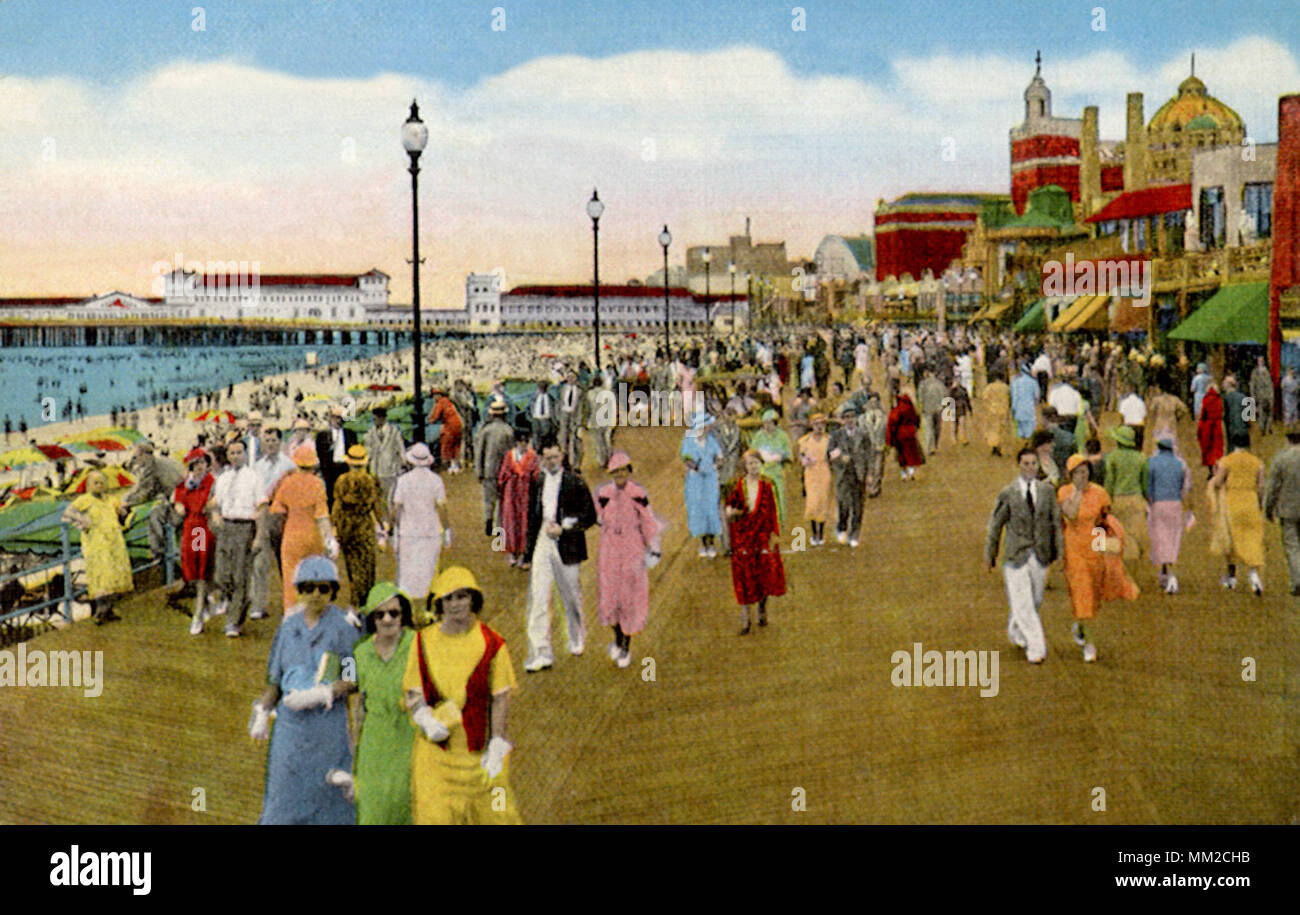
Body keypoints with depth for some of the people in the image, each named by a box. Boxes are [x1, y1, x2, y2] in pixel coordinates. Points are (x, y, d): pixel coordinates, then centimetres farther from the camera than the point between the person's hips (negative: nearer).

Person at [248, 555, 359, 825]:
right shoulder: (289, 626, 7)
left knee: (328, 795, 2)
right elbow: (275, 677, 14)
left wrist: (317, 695, -18)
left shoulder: (343, 628, -6)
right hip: (290, 722, 4)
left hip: (329, 723, -3)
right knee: (285, 794, 4)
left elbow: (353, 680, -9)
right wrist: (262, 713, 6)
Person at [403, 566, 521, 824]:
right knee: (433, 816, -1)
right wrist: (426, 719, -16)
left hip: (478, 750, -1)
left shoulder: (491, 643, -4)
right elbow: (413, 692, 5)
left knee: (492, 814, 2)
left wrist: (496, 750, -10)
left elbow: (501, 698, -4)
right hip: (435, 749, 1)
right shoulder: (424, 641, 3)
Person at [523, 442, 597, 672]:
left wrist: (563, 527, -14)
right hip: (541, 544, 3)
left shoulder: (575, 483, -5)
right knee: (537, 597, -6)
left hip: (566, 547, -3)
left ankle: (577, 640, 38)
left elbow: (589, 516, -4)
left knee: (571, 596, 12)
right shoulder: (537, 482, 8)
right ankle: (540, 653, -6)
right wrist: (529, 547, 15)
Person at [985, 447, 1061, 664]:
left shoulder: (1046, 490, 2)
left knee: (1035, 600, 13)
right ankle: (1035, 647, -2)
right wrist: (990, 554, 7)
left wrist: (1058, 550, 7)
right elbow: (995, 525, 2)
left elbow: (1055, 521, 9)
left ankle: (1016, 631, 38)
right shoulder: (1008, 494, -6)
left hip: (1040, 555, 3)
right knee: (1022, 602, -7)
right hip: (1016, 554, -3)